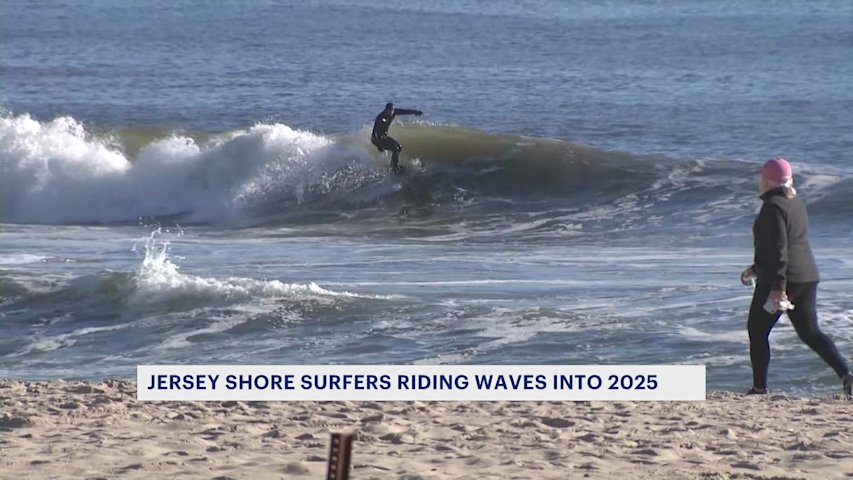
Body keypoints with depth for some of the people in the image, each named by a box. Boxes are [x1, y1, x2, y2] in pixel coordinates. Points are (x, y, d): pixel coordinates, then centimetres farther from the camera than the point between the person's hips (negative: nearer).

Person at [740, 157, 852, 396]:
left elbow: (779, 249, -22)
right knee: (810, 332, 7)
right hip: (807, 276, 8)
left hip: (781, 278, -8)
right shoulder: (796, 204, 15)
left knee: (757, 331, 8)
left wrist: (778, 287, -24)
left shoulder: (773, 207, -14)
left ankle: (759, 388, 10)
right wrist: (758, 268, 32)